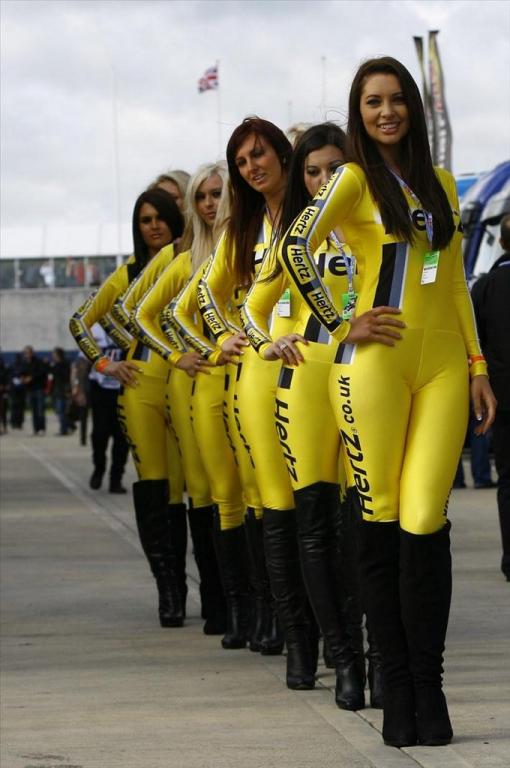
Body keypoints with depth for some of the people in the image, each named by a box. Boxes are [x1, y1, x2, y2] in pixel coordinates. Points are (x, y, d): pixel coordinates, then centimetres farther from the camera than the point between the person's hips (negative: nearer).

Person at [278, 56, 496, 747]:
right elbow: (296, 248, -9)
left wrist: (477, 365, 15)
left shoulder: (440, 184, 19)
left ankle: (428, 684, -2)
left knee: (425, 521, -8)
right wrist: (340, 326, -7)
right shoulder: (355, 179, 3)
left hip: (442, 365, 3)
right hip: (376, 363, -3)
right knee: (381, 521, -3)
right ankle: (397, 688, 2)